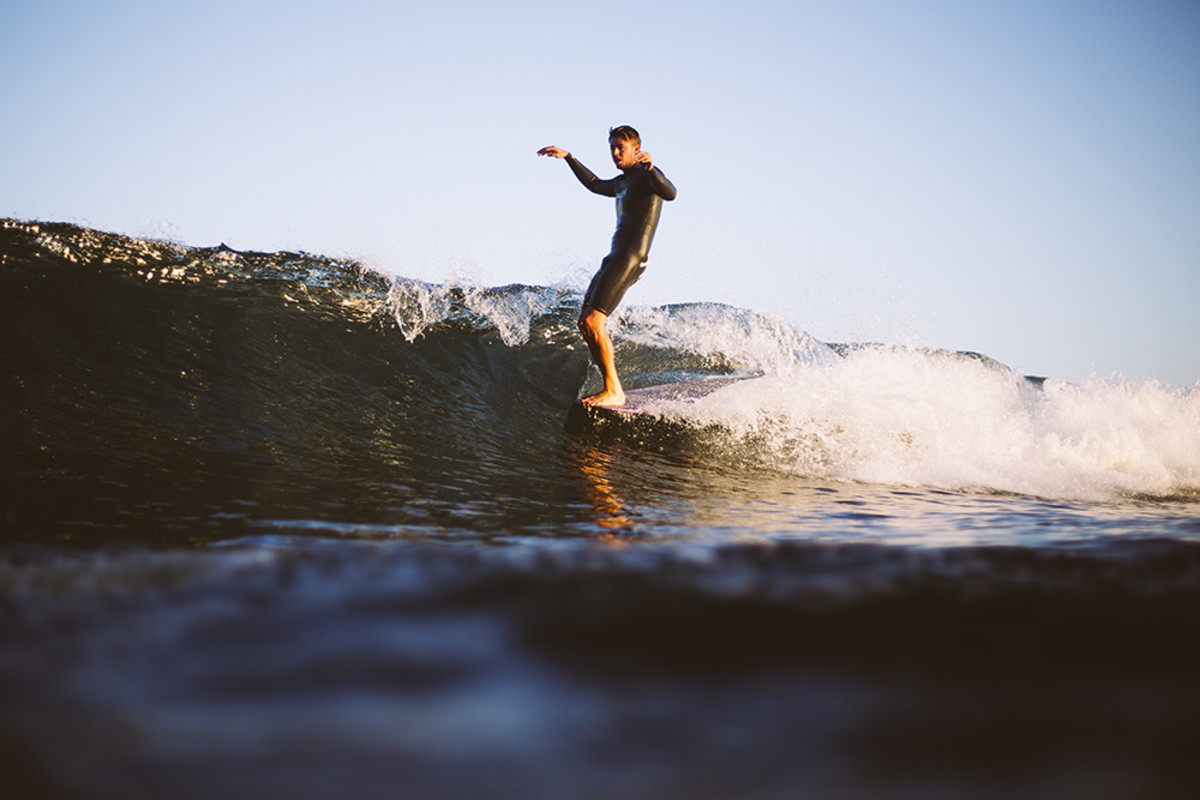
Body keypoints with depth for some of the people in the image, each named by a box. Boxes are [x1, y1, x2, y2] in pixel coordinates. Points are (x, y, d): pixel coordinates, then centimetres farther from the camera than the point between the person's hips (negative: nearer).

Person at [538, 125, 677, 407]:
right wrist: (567, 157, 43)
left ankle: (613, 391, -14)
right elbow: (596, 185, 42)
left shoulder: (647, 175, -7)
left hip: (630, 260, -10)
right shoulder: (622, 182, 22)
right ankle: (611, 388, 11)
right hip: (614, 258, 10)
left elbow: (670, 193, -28)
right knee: (585, 323, 10)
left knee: (593, 322, -18)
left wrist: (651, 168, -46)